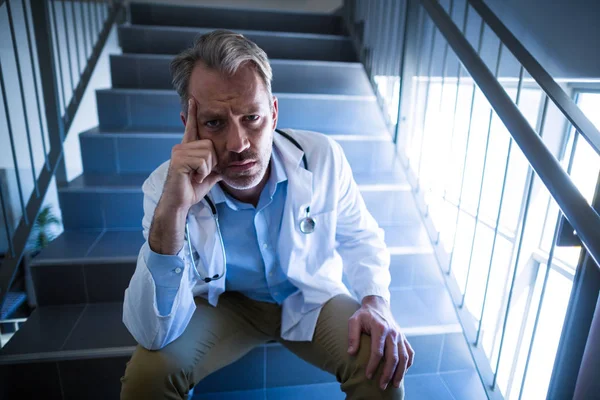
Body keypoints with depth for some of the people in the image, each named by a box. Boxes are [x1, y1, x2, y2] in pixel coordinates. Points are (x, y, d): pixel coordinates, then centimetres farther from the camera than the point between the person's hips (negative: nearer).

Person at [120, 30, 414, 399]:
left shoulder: (323, 158, -20)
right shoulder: (165, 188, -22)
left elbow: (360, 237, -2)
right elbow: (154, 336, -27)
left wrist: (377, 301, -21)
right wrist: (171, 211, -40)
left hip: (311, 298, 1)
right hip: (223, 302, 0)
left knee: (383, 370, -21)